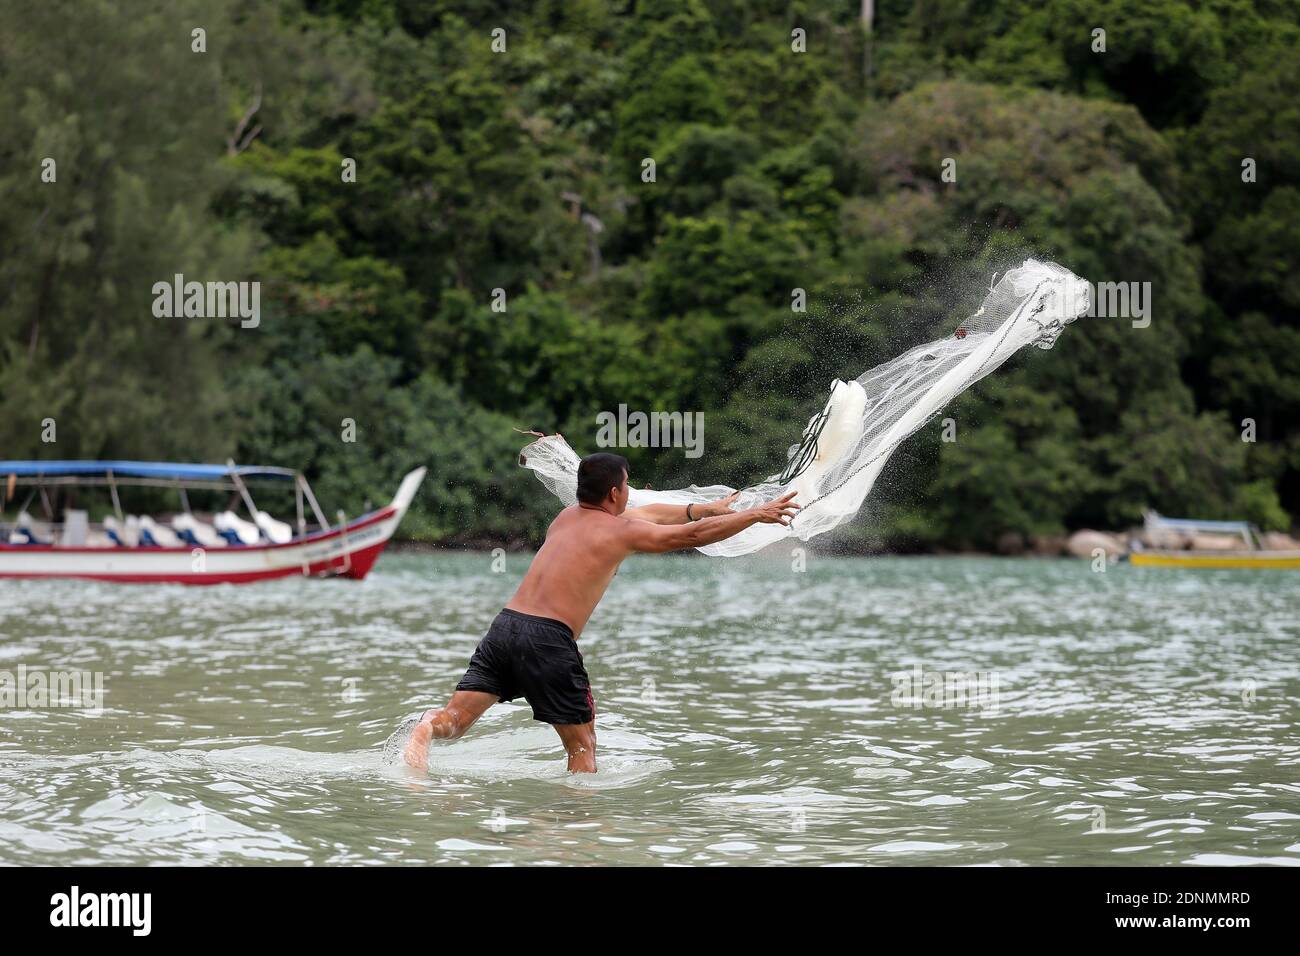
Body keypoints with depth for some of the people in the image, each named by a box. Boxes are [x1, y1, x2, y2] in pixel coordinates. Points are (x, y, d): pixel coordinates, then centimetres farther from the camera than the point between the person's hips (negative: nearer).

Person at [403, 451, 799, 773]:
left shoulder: (568, 517, 23)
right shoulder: (620, 531, 2)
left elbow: (647, 513, 37)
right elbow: (695, 536, 6)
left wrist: (702, 508, 46)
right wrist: (757, 514, 17)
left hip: (505, 625, 6)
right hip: (549, 639, -6)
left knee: (457, 717, -1)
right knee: (582, 745, 9)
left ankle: (427, 727, -30)